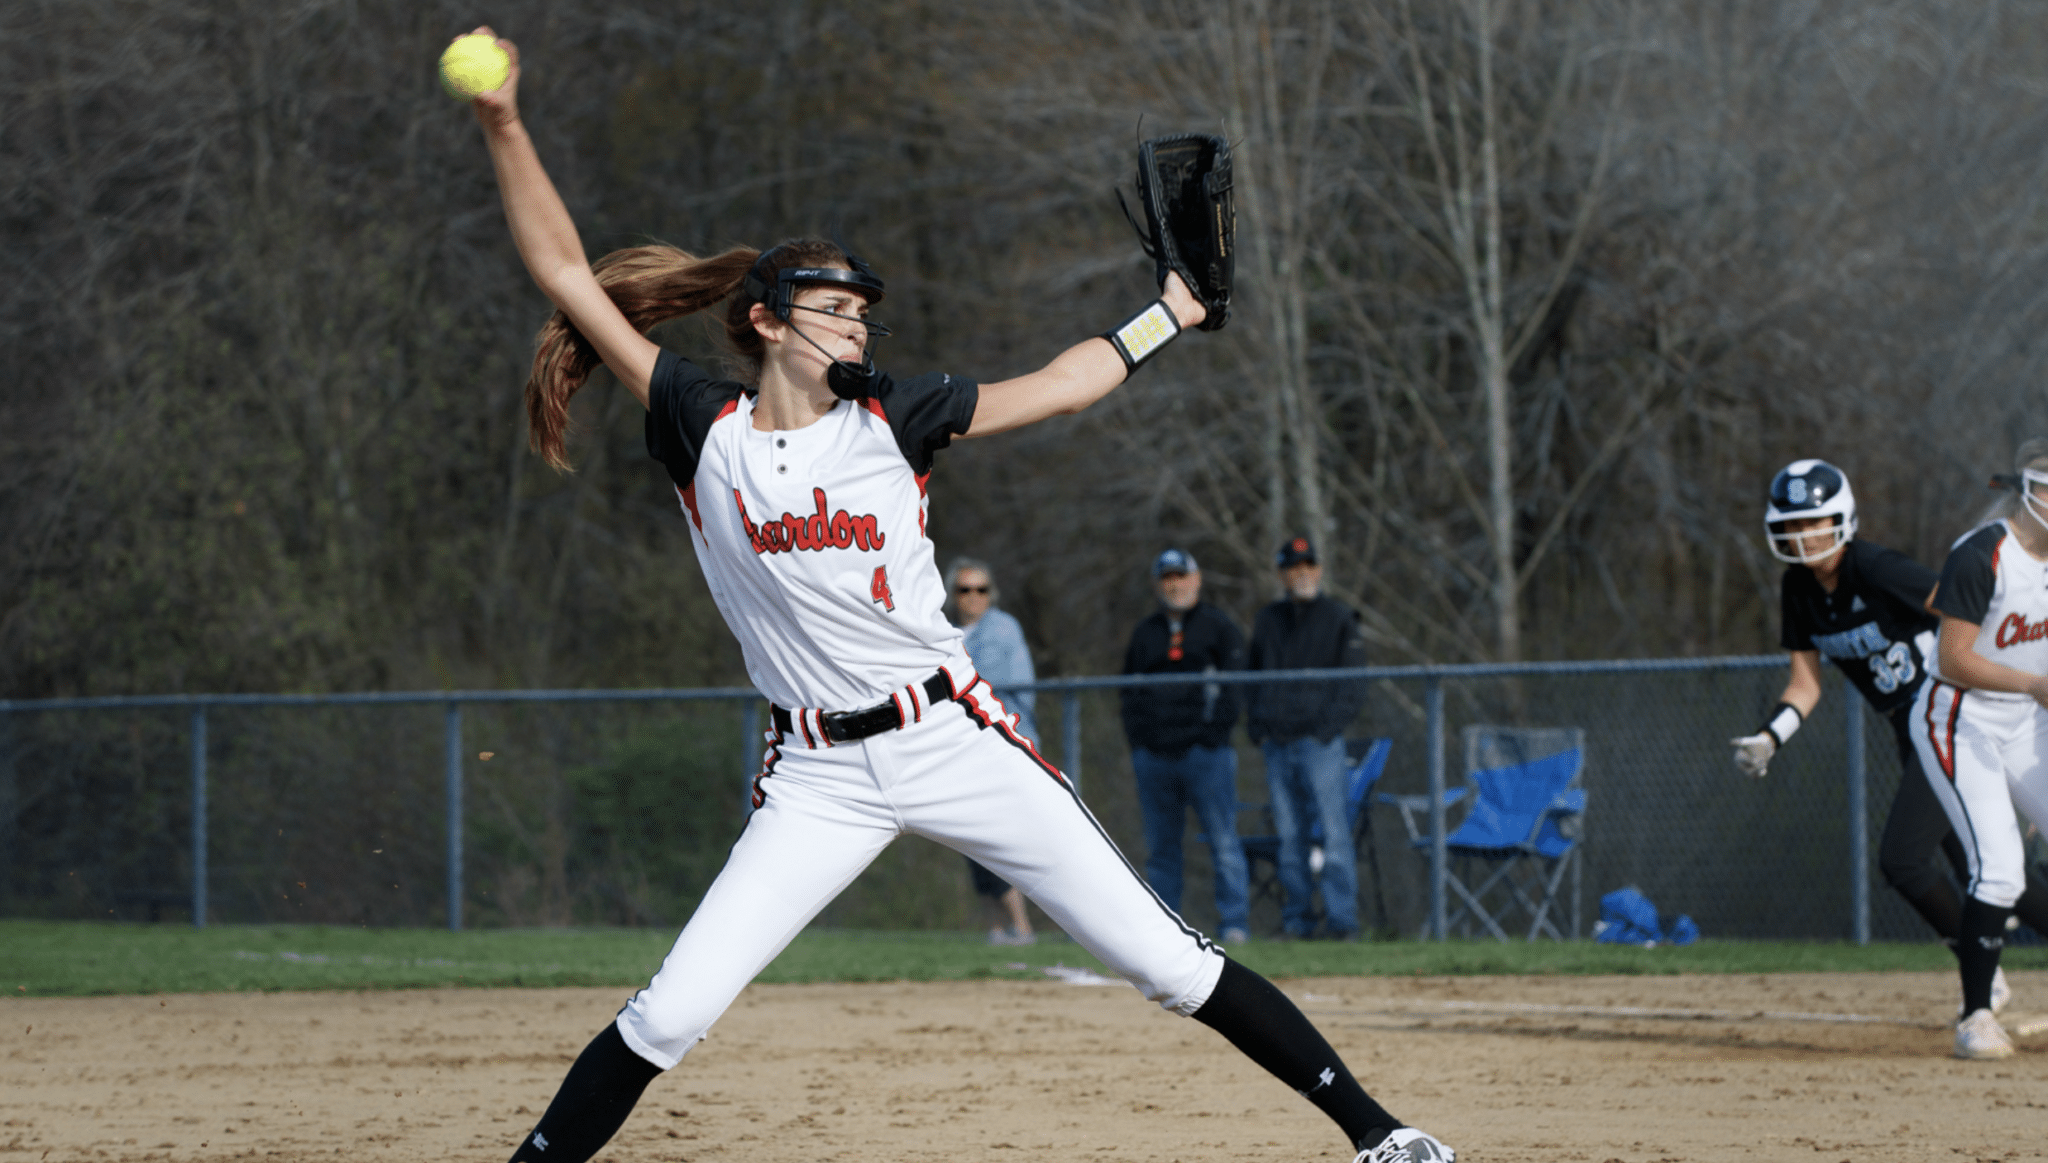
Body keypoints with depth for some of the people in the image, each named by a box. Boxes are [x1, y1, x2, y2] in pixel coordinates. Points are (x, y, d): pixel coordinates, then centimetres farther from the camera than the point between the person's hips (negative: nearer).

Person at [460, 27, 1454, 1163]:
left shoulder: (889, 415, 2)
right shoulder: (703, 429, 0)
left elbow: (1054, 389, 14)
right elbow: (567, 274, -2)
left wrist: (1168, 314, 16)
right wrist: (505, 128, -7)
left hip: (954, 738, 1)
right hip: (819, 777, -1)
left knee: (1162, 958, -1)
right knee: (669, 1014, -11)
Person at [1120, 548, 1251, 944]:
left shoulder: (1219, 626, 7)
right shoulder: (1144, 633, 18)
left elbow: (1236, 684, 1)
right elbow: (1128, 689, 20)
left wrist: (1215, 730, -9)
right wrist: (1135, 735, 7)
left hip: (1205, 750, -4)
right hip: (1153, 755, 4)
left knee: (1223, 840, -8)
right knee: (1160, 846, 5)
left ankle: (1235, 922, -8)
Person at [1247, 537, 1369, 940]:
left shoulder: (1339, 619, 4)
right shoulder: (1268, 620, 16)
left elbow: (1353, 683, 0)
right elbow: (1253, 676, 22)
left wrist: (1329, 727, -12)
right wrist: (1257, 725, 7)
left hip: (1320, 740, -4)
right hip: (1276, 743, 4)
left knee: (1333, 831, -11)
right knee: (1289, 836, 4)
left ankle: (1341, 919, -13)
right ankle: (1297, 920, 8)